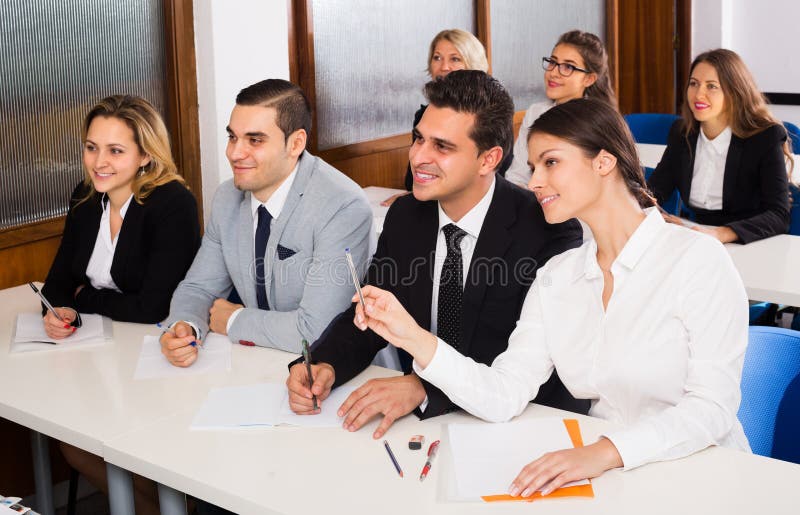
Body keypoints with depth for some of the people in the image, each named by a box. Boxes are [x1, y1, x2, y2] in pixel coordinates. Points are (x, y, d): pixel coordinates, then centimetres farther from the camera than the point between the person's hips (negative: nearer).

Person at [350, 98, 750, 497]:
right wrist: (414, 339, -15)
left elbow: (712, 406, -17)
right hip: (609, 480, 3)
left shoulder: (698, 259, -9)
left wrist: (605, 452, -30)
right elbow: (504, 397, -2)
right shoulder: (555, 278, 7)